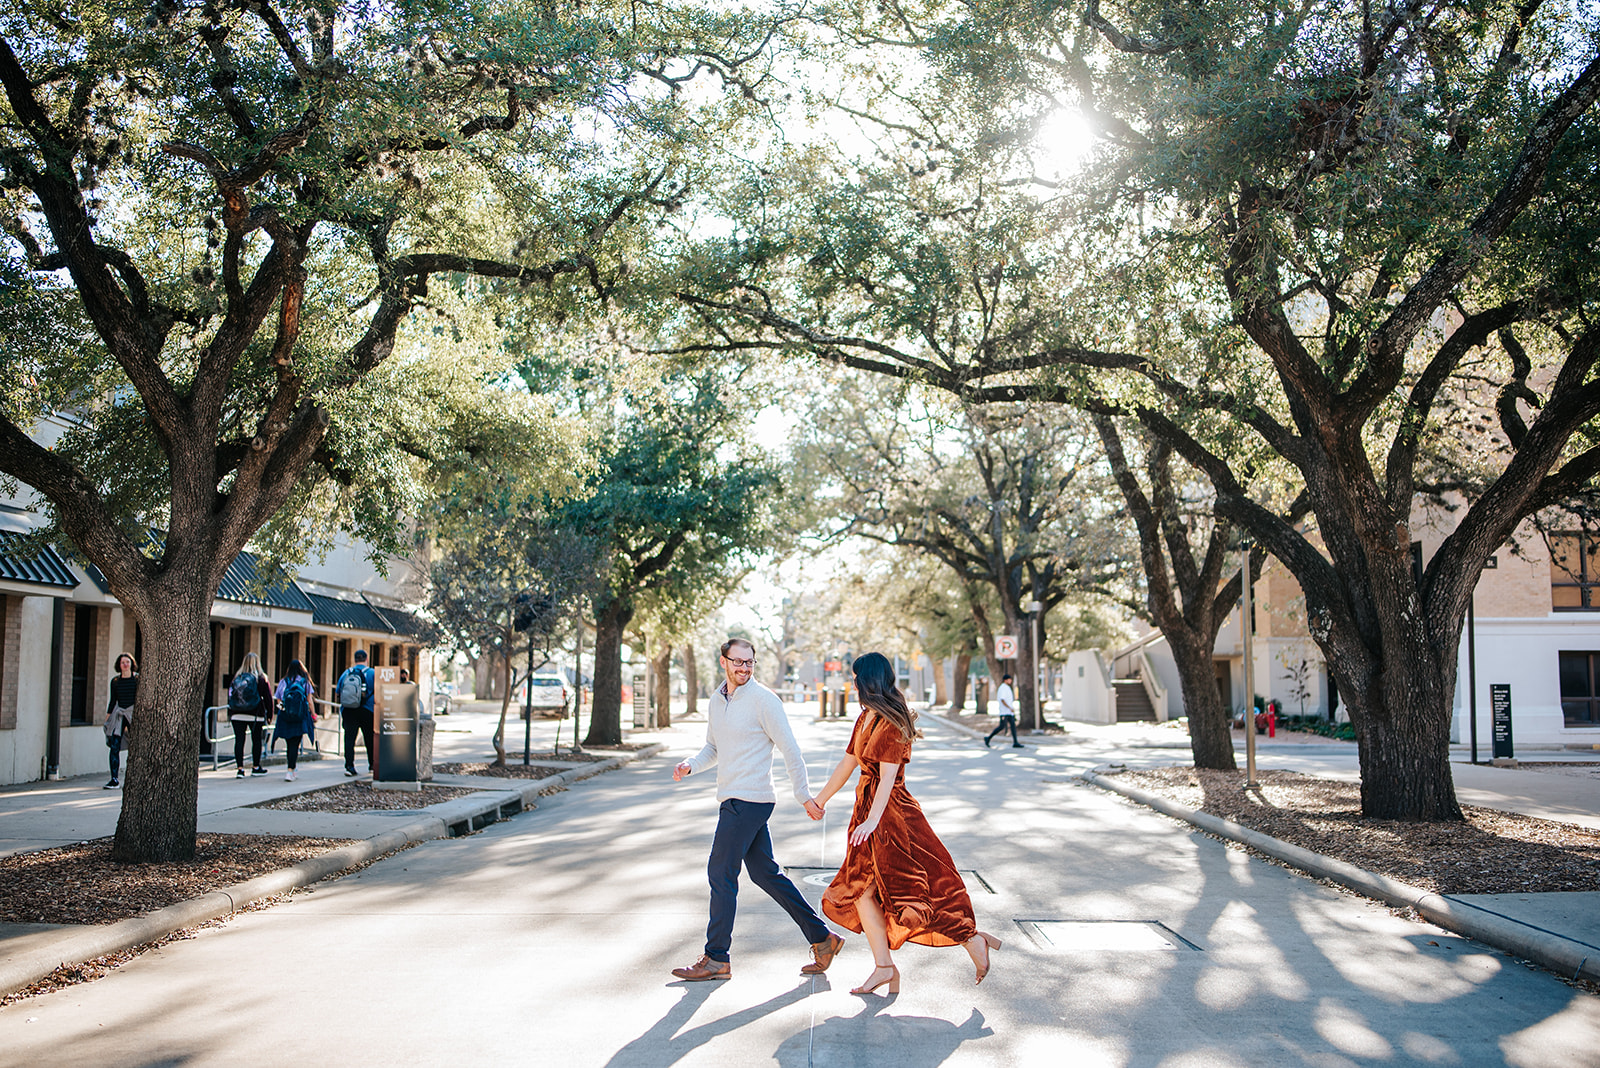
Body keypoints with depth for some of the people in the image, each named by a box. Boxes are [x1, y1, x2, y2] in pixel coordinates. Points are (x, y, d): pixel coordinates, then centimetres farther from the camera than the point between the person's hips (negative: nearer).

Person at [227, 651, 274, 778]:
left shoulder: (236, 677, 4)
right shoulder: (262, 678, -3)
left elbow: (230, 695, 8)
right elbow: (268, 698, -1)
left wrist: (230, 714, 15)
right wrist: (269, 715, 7)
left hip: (237, 715, 2)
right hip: (256, 715, -2)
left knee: (239, 740, 2)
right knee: (256, 740, 8)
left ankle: (240, 768, -1)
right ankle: (256, 767, 16)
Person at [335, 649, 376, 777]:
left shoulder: (346, 673, 7)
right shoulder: (372, 673, -2)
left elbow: (337, 695, 11)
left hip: (348, 711, 1)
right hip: (367, 712, -1)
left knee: (349, 738, 2)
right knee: (370, 739, 11)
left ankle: (349, 765, -8)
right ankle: (372, 765, 21)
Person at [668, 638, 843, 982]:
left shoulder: (764, 700, -11)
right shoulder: (716, 700, 13)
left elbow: (790, 750, -9)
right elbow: (713, 747, 23)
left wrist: (805, 797, -10)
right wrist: (690, 765, 2)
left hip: (748, 801, -8)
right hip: (733, 799, 8)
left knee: (721, 873, -4)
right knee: (765, 873, 11)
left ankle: (717, 959, 7)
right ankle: (821, 938, 19)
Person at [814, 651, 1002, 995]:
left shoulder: (892, 723, -17)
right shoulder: (865, 719, 10)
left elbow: (888, 776, -22)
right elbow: (848, 763, 19)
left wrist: (872, 820, -28)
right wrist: (820, 799, 27)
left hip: (892, 812, -9)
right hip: (868, 807, 9)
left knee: (911, 888, -6)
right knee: (859, 888, 7)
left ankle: (973, 938, 10)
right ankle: (884, 965, 13)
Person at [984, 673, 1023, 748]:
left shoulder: (1006, 688, 17)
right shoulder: (1003, 688, -14)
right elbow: (1002, 700, -22)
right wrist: (1010, 708, -24)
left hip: (1009, 711, 10)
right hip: (1004, 712, -10)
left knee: (1013, 725, 1)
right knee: (1002, 726, -8)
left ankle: (1015, 743, -2)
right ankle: (988, 738, 4)